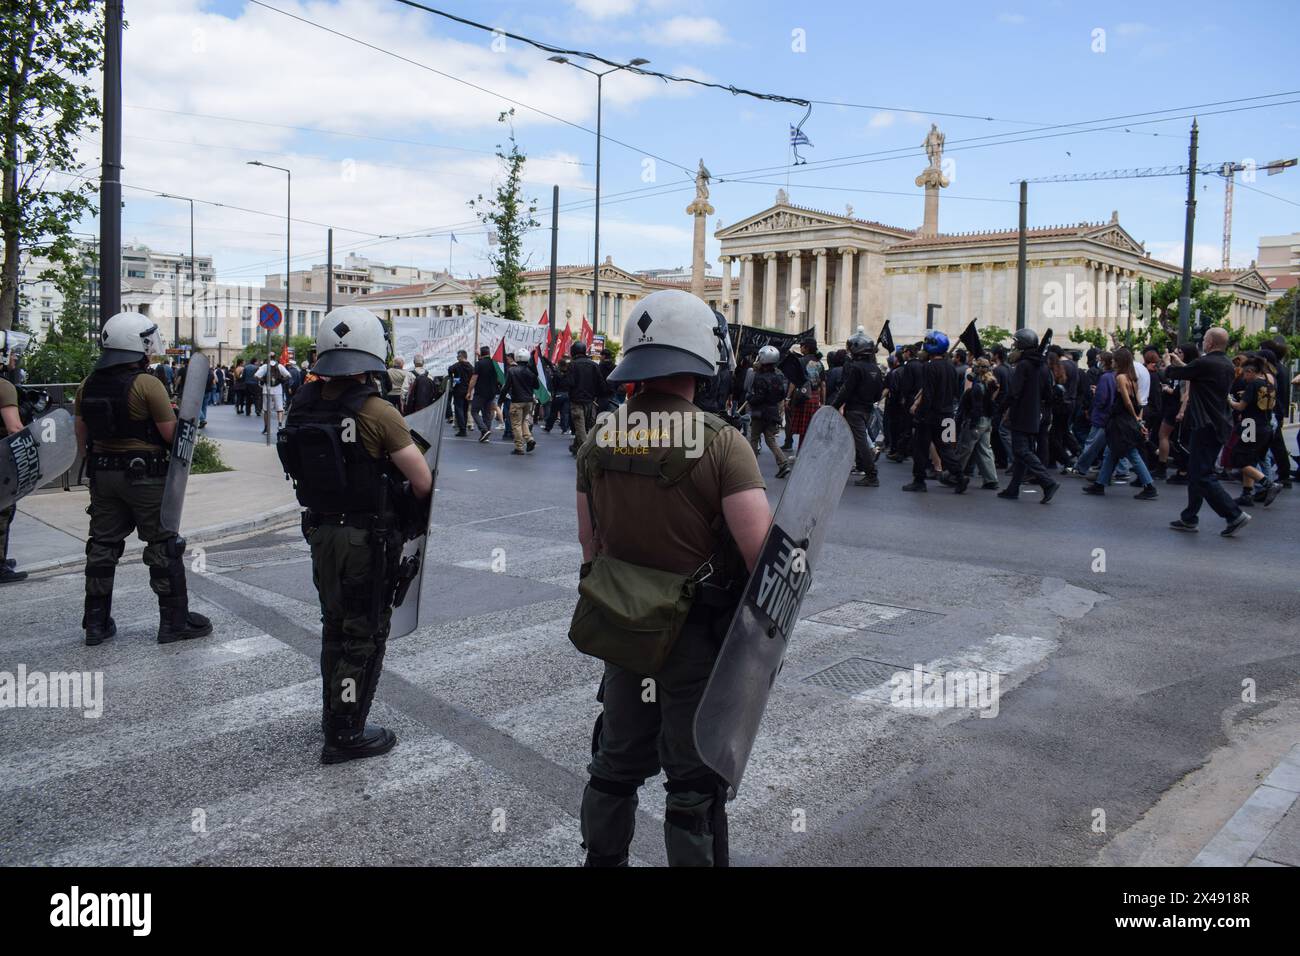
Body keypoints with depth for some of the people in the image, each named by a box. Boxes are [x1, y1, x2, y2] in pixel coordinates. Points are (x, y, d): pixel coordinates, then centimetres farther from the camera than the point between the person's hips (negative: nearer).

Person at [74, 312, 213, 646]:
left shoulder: (87, 387, 5)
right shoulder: (148, 385, -16)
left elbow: (82, 438, 12)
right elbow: (172, 434, -15)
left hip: (102, 476, 6)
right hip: (145, 476, -6)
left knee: (103, 546, 14)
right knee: (164, 547, 4)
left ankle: (96, 623, 21)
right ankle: (175, 621, 10)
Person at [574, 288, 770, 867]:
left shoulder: (599, 440, -3)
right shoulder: (720, 443, -20)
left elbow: (591, 543, 6)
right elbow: (762, 551, -25)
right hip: (700, 635, -5)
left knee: (617, 761, 24)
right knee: (694, 780, 12)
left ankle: (603, 858, 42)